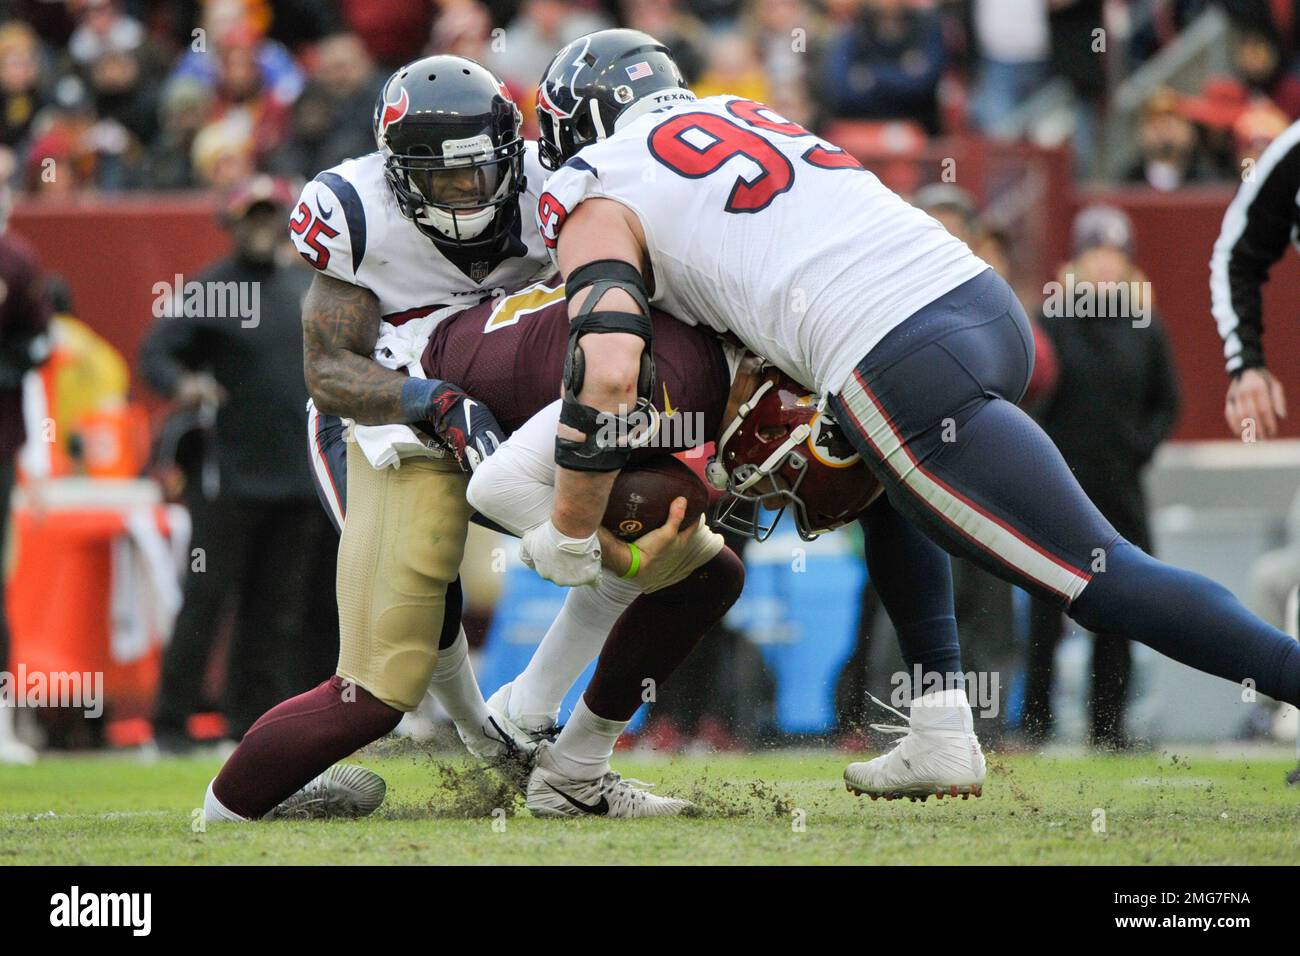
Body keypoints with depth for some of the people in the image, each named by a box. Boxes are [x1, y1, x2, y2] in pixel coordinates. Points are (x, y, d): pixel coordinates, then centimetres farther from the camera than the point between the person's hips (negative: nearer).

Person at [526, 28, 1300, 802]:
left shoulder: (595, 198, 8)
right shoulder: (744, 113, 30)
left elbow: (608, 375, -7)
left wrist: (568, 537, 4)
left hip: (908, 371, -8)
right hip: (990, 303, 8)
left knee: (1104, 578, -8)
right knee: (890, 499, 34)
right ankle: (941, 736, 24)